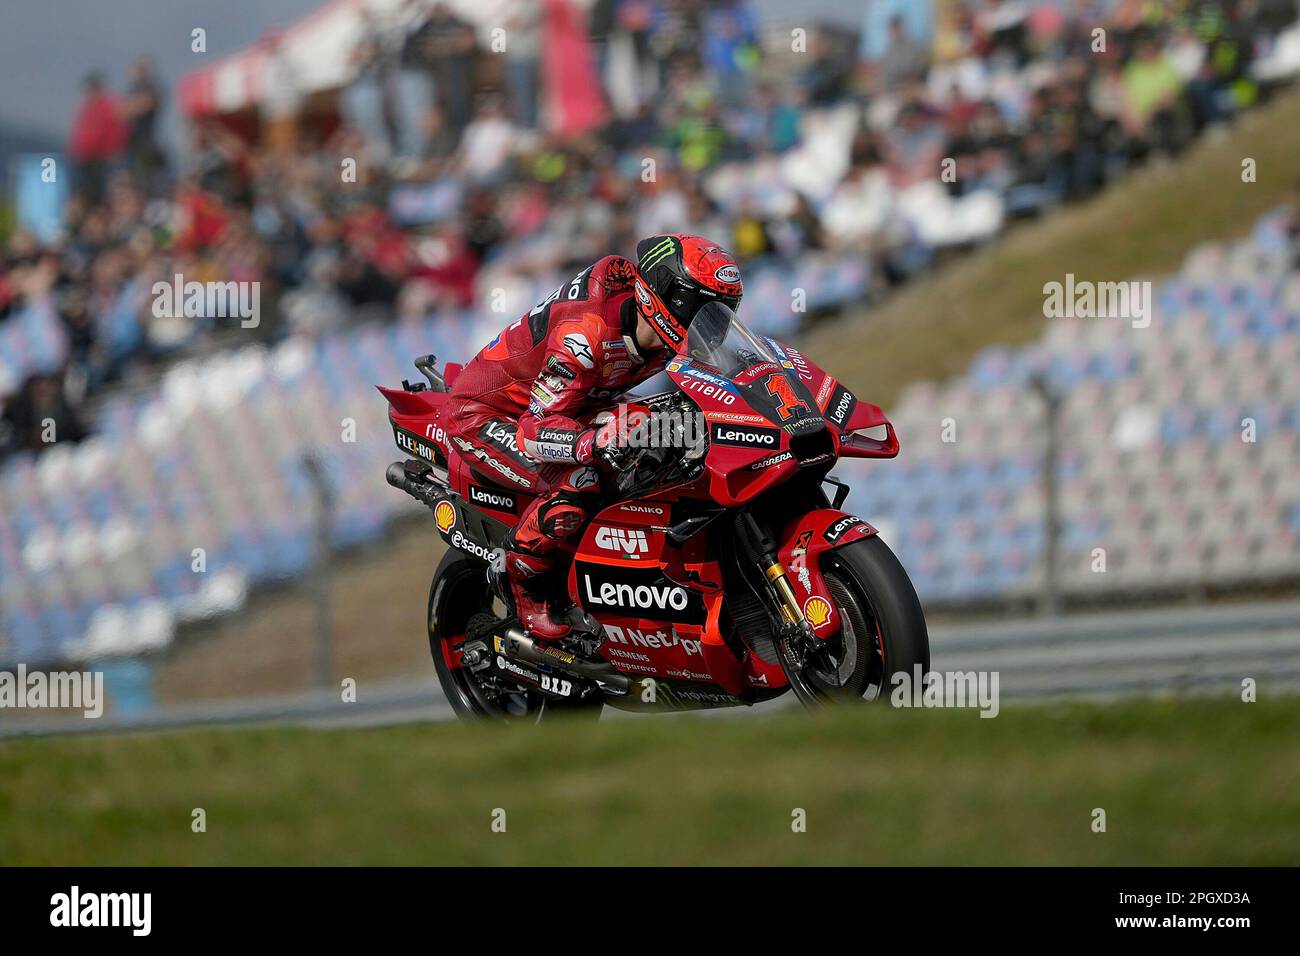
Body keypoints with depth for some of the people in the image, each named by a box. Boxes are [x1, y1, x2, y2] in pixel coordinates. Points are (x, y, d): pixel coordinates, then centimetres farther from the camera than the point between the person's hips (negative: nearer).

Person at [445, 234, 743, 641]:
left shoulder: (667, 339, -10)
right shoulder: (588, 332, -36)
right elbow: (538, 427, -38)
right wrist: (599, 442, -57)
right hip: (485, 413, -9)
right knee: (576, 485, -32)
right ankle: (529, 590, -8)